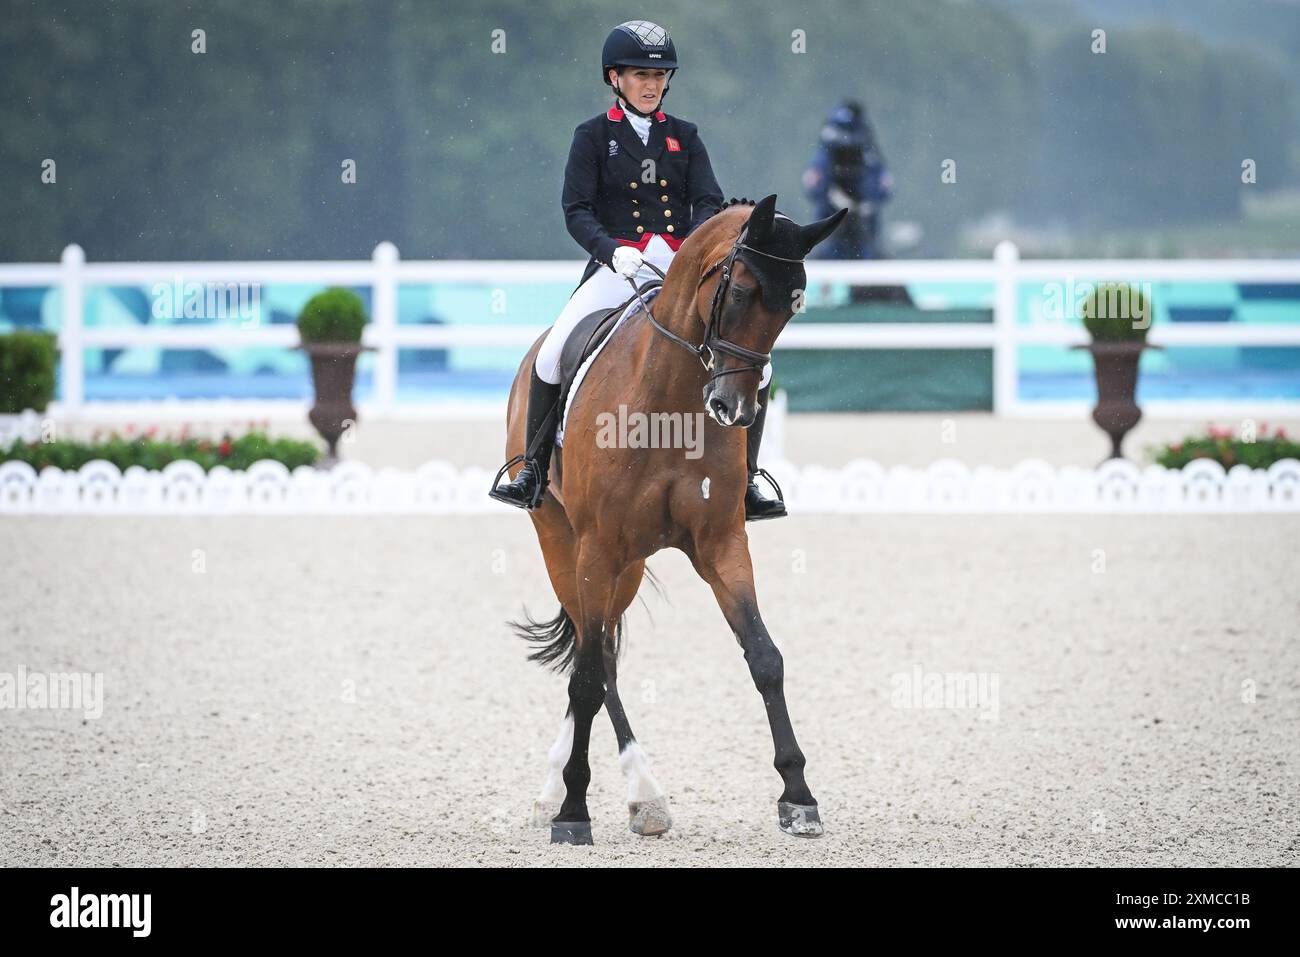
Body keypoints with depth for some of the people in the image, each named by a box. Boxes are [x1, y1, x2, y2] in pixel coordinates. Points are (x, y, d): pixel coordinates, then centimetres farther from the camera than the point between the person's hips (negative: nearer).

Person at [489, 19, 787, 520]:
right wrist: (611, 249, -23)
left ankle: (744, 480, 1)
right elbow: (576, 210, -3)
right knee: (553, 352, -24)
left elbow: (708, 202, 4)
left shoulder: (683, 137, 13)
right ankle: (533, 468, -9)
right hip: (619, 266, -3)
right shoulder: (593, 136, 5)